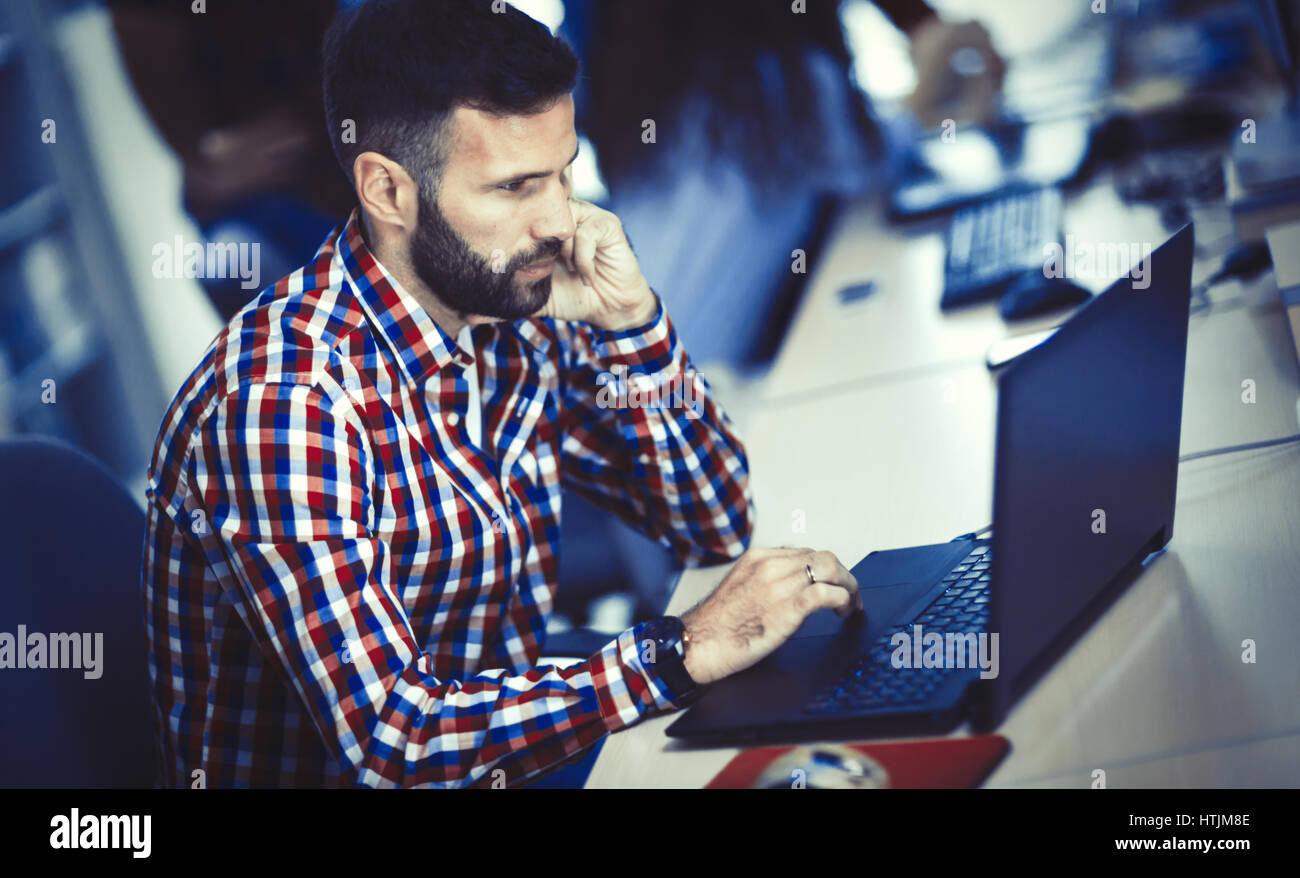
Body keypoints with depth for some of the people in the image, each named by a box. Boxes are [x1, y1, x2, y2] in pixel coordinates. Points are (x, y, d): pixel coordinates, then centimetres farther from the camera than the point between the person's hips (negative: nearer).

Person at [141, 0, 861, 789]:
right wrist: (688, 650, -25)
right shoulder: (282, 398, -22)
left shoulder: (514, 325, -1)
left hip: (493, 767, 6)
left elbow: (715, 527, 7)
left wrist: (630, 320, -8)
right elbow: (388, 738, -27)